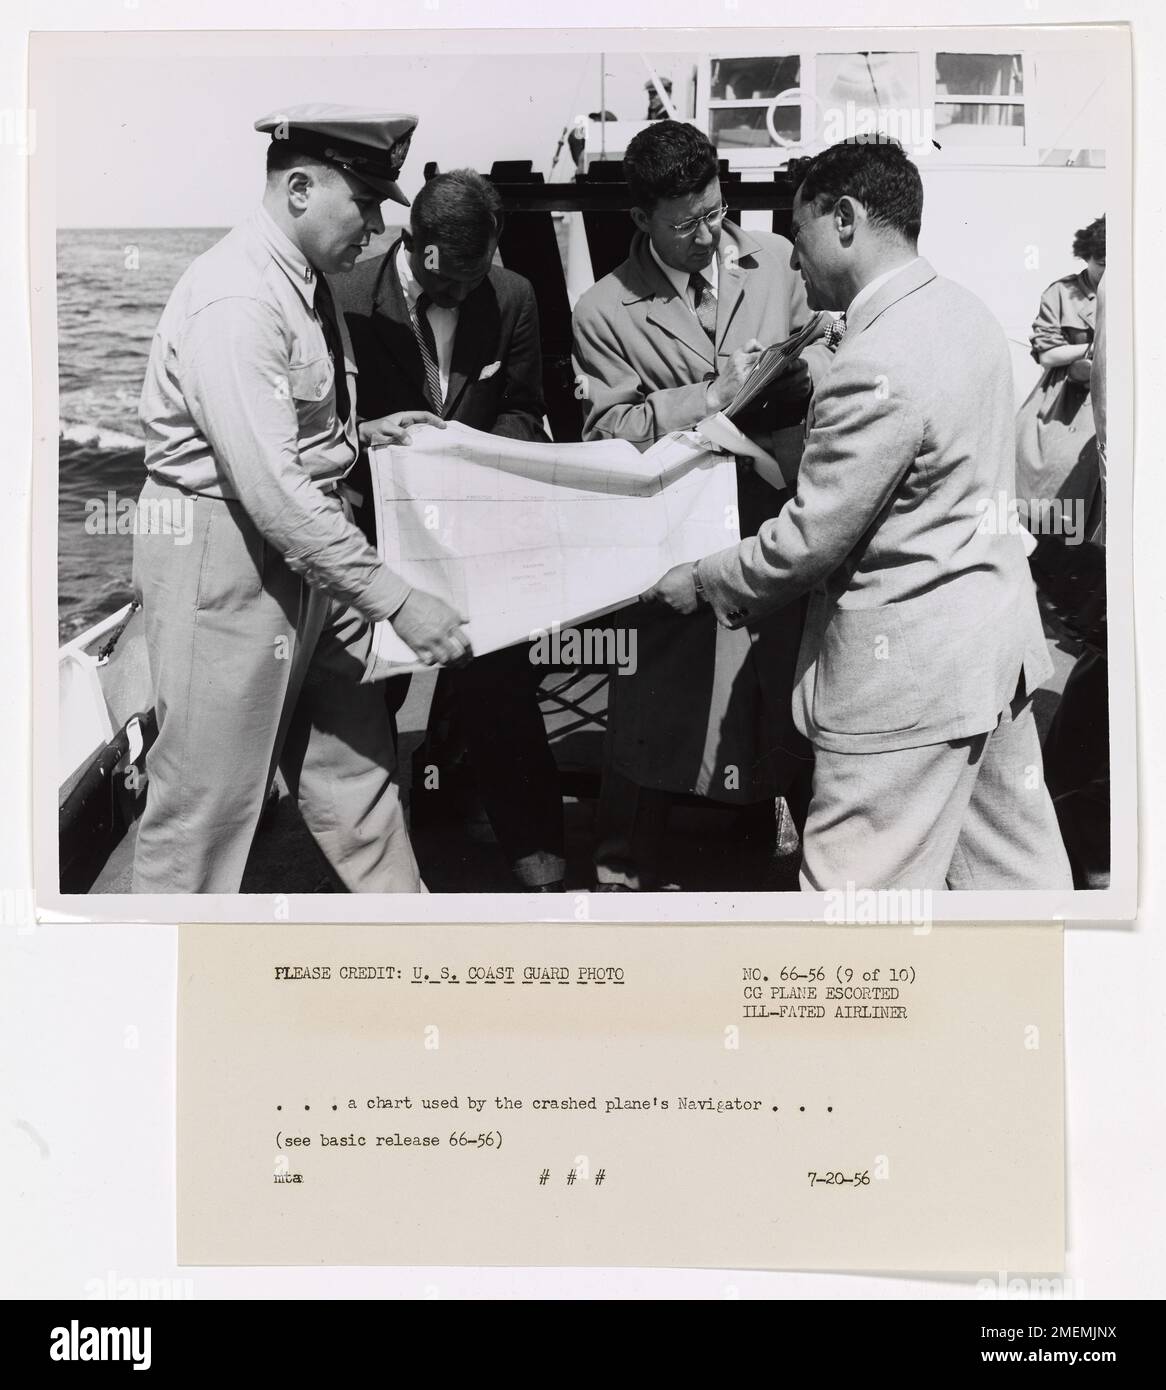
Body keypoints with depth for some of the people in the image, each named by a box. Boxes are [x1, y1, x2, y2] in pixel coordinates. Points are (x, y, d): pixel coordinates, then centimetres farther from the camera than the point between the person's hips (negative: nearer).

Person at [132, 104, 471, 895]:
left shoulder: (307, 280, 8)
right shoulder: (237, 302, -22)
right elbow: (273, 490, -29)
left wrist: (363, 434, 2)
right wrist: (398, 601, -27)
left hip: (307, 541, 9)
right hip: (227, 555, -9)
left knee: (354, 755, 16)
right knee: (211, 788, 3)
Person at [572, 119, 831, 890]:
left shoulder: (773, 257, 5)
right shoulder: (605, 312, -3)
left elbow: (819, 356, 13)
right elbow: (606, 429, -8)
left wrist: (799, 366, -10)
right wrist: (709, 396, -17)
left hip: (786, 515, 2)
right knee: (658, 710, 7)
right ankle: (626, 872, 27)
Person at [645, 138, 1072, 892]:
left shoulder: (877, 367, -24)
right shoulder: (966, 311, 4)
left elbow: (811, 539, -18)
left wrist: (703, 583, -4)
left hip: (909, 662, -9)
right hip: (998, 635, 9)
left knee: (859, 884, 5)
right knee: (1017, 867, 19)